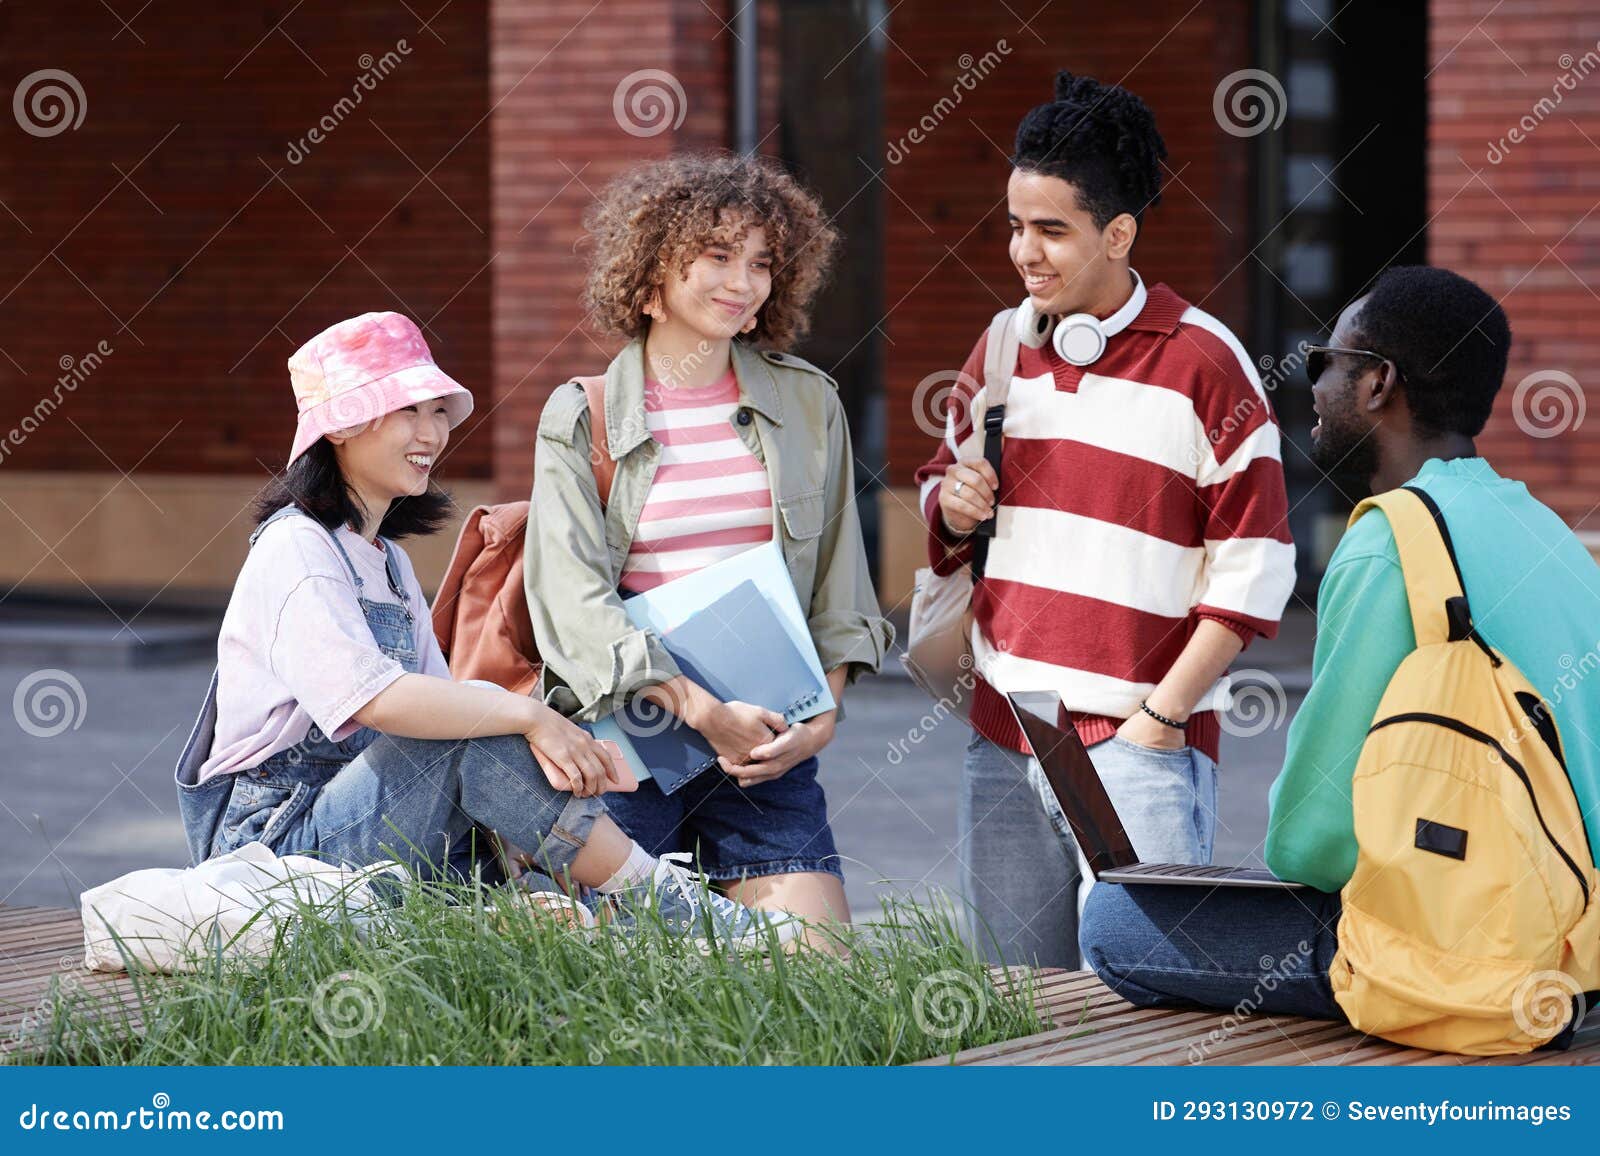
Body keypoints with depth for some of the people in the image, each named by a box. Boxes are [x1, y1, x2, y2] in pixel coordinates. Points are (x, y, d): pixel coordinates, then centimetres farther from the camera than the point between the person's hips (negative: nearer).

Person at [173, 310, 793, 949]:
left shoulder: (388, 561, 19)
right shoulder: (295, 550, -12)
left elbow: (432, 702, 6)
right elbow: (373, 698, -29)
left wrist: (533, 743, -15)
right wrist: (528, 716, -27)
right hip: (271, 838, -10)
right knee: (476, 733, -26)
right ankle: (680, 915, -28)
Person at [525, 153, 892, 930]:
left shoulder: (808, 403, 11)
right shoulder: (581, 420, 2)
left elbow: (839, 584, 12)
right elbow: (575, 601, -8)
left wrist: (823, 714, -4)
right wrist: (701, 710, -18)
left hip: (769, 748, 2)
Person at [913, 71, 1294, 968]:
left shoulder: (1205, 364, -6)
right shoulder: (1003, 348, 12)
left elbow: (1255, 567, -7)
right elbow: (943, 484, 25)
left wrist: (1163, 713, -11)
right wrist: (952, 510, 0)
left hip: (1142, 745, -6)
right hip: (1003, 738, 6)